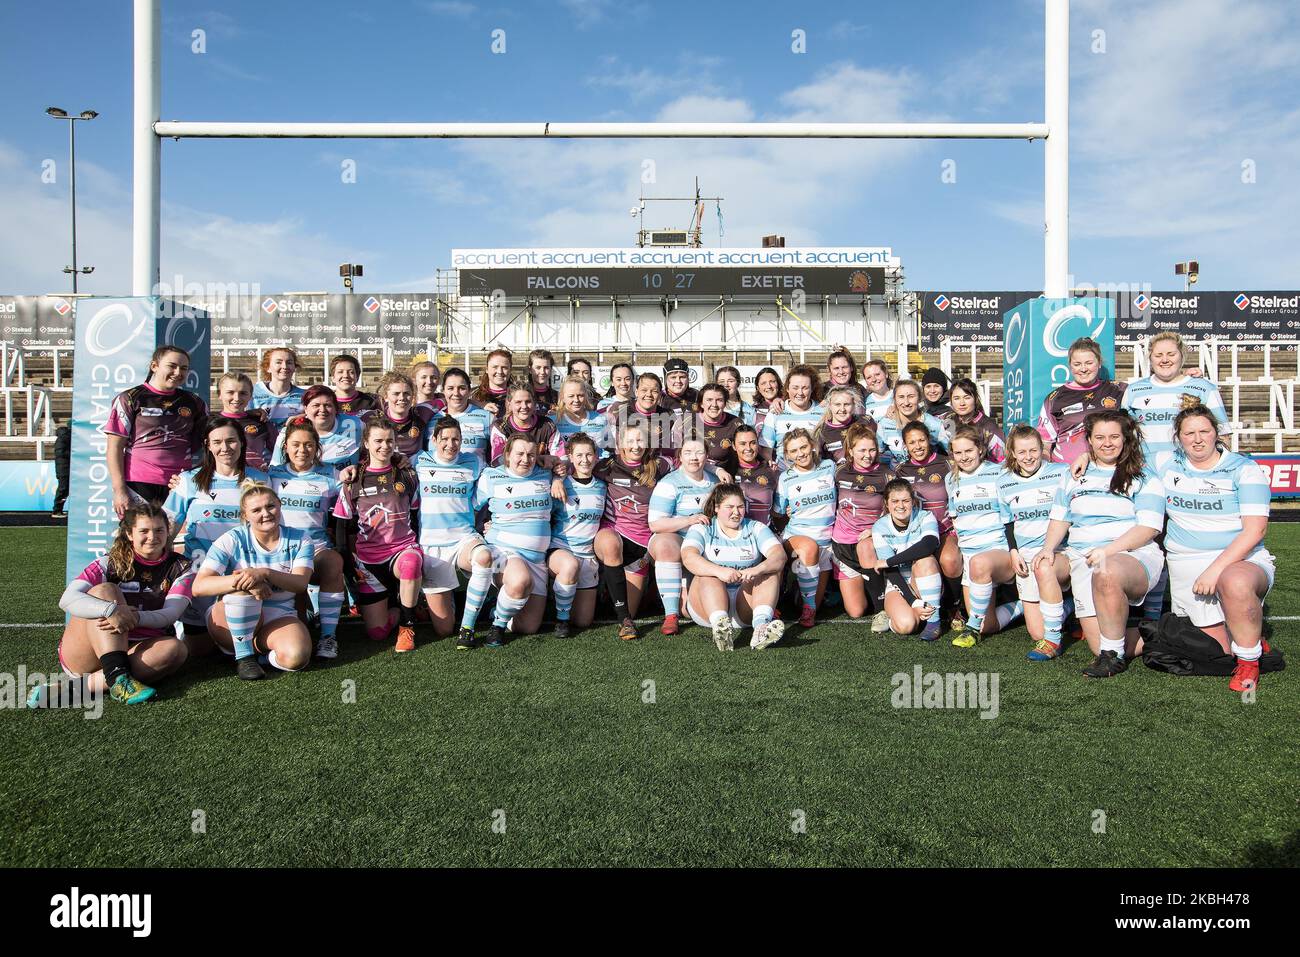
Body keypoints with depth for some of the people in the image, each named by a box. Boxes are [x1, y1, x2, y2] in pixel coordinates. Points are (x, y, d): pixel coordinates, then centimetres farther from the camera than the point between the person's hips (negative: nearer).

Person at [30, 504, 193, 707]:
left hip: (133, 652, 1)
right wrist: (110, 610, -34)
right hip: (81, 656, -1)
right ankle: (118, 678, -39)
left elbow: (171, 613, -10)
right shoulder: (110, 563, 1)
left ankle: (76, 687, -33)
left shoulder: (181, 568, 6)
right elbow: (67, 599, -15)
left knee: (176, 649, -30)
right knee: (105, 590, -23)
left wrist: (135, 617, -30)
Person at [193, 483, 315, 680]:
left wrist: (265, 573, -36)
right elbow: (199, 587, -18)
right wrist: (240, 580, -36)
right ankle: (244, 656, -19)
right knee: (244, 587, -34)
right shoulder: (233, 540, -7)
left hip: (279, 618, 1)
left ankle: (258, 649, 2)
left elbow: (301, 584, -17)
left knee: (296, 657, -31)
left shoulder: (299, 540, 0)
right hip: (229, 621, -1)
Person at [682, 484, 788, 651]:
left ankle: (761, 624, -45)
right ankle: (720, 626, -56)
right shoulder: (702, 529, 6)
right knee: (708, 576, -29)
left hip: (747, 600, 2)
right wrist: (719, 571, -35)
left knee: (772, 570, -19)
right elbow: (688, 557, -16)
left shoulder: (755, 529, 11)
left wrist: (758, 569, -31)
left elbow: (780, 555, -8)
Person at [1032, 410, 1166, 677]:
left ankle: (1114, 654, -27)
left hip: (1132, 555, -4)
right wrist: (1048, 548, -2)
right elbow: (1059, 520, 19)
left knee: (1107, 573, -40)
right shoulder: (1074, 477, 21)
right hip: (1082, 558, 4)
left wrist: (1109, 550, -17)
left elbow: (1149, 527, -3)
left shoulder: (1143, 478, 8)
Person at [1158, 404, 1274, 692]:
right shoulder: (1166, 464, 8)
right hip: (1187, 565, 3)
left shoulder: (1243, 469, -2)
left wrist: (1216, 569, -21)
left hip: (1242, 560, -3)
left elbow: (1254, 530, -10)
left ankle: (1249, 660, -16)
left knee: (1235, 582, -40)